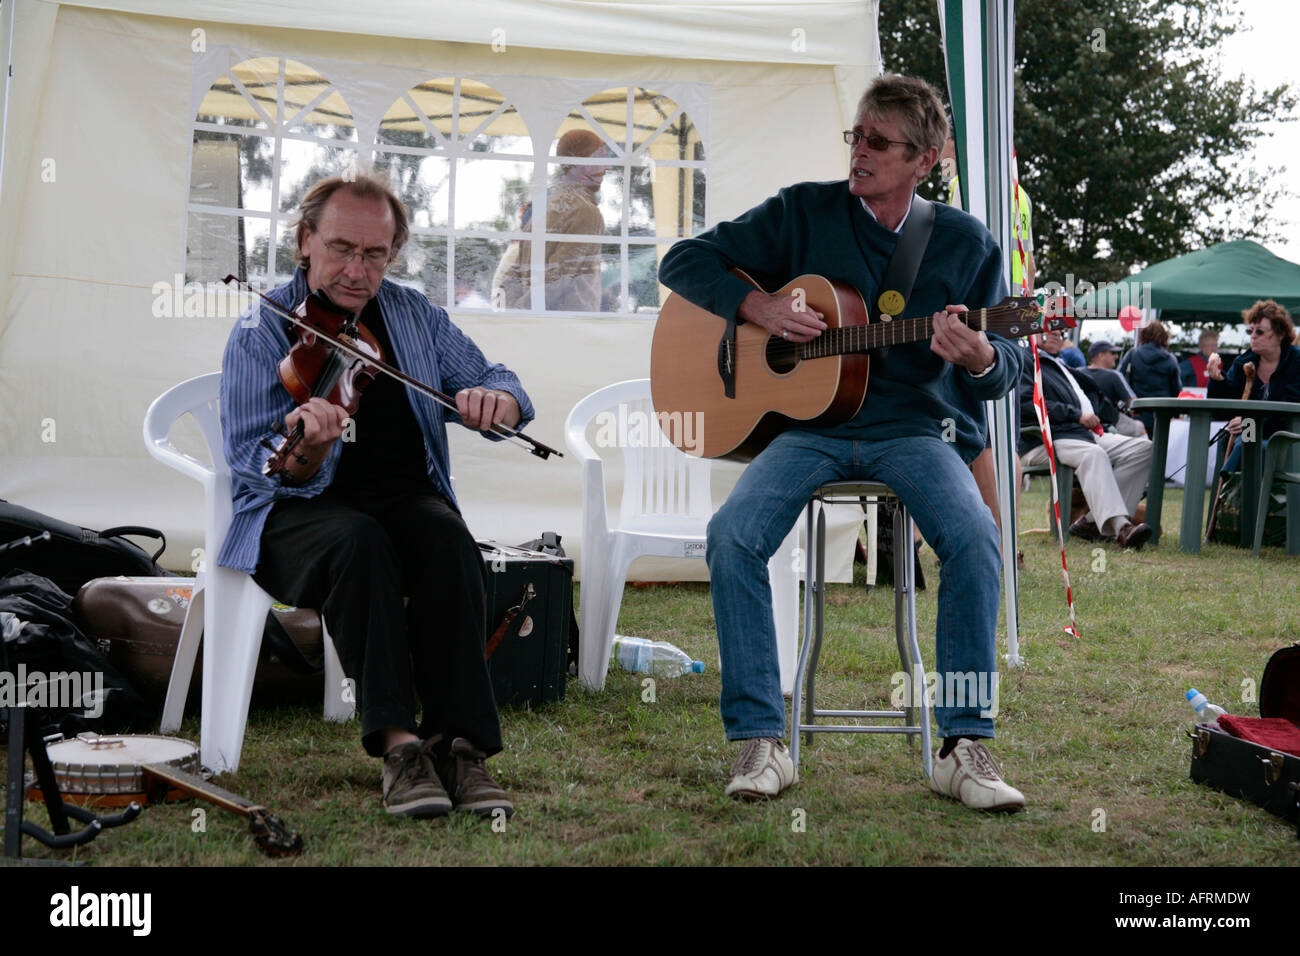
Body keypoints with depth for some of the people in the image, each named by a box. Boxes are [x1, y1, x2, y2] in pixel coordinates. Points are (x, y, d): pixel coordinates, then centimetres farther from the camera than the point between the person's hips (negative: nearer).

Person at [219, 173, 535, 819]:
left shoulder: (416, 316, 12)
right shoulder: (261, 332, -1)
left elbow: (509, 394, 9)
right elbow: (252, 464, -12)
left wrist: (495, 399, -16)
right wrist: (305, 454, -35)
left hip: (407, 498, 3)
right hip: (299, 509, -3)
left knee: (449, 538, -31)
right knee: (360, 541, -36)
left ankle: (458, 742, -32)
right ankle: (397, 742, -35)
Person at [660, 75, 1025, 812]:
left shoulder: (965, 244, 6)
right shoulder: (804, 212, 7)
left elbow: (1004, 372, 6)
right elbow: (686, 261, 10)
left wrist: (981, 357, -19)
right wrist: (759, 308, -8)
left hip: (917, 428, 0)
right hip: (811, 425, 1)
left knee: (976, 537, -31)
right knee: (732, 534, -27)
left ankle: (965, 746, -21)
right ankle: (761, 741, -19)